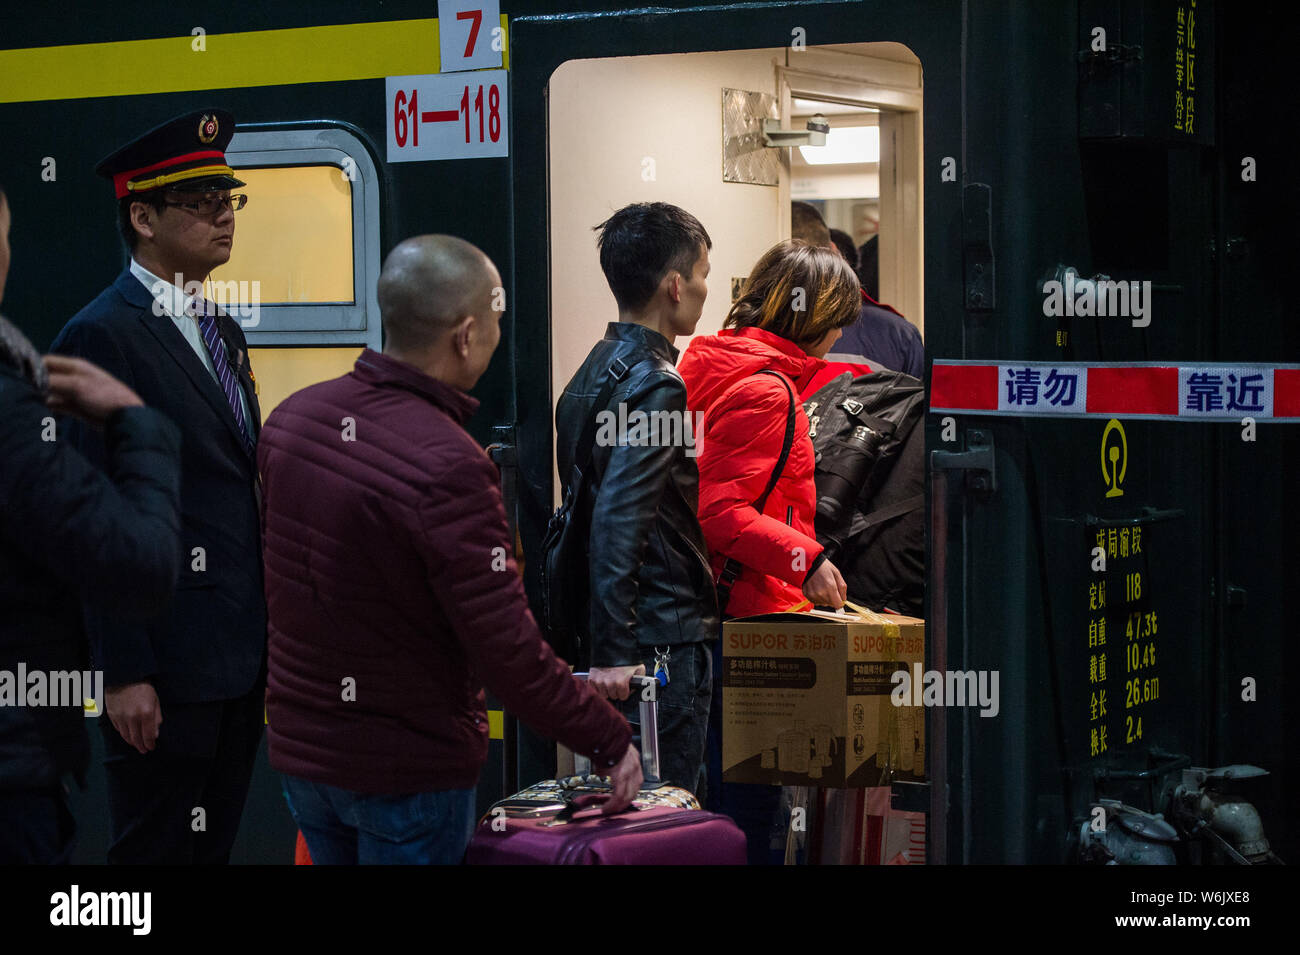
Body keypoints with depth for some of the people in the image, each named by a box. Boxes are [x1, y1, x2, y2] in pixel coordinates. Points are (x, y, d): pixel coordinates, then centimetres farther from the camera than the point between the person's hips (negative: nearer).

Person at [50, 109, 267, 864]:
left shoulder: (223, 332, 15)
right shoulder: (101, 336, -12)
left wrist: (268, 633, 15)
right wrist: (125, 674, -18)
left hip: (243, 656, 8)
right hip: (165, 666, -8)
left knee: (216, 844, 14)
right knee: (158, 851, 1)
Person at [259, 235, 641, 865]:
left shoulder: (291, 417, -2)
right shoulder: (448, 468, -25)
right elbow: (507, 654, -24)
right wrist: (609, 743, -11)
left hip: (299, 745, 7)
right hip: (410, 768, -7)